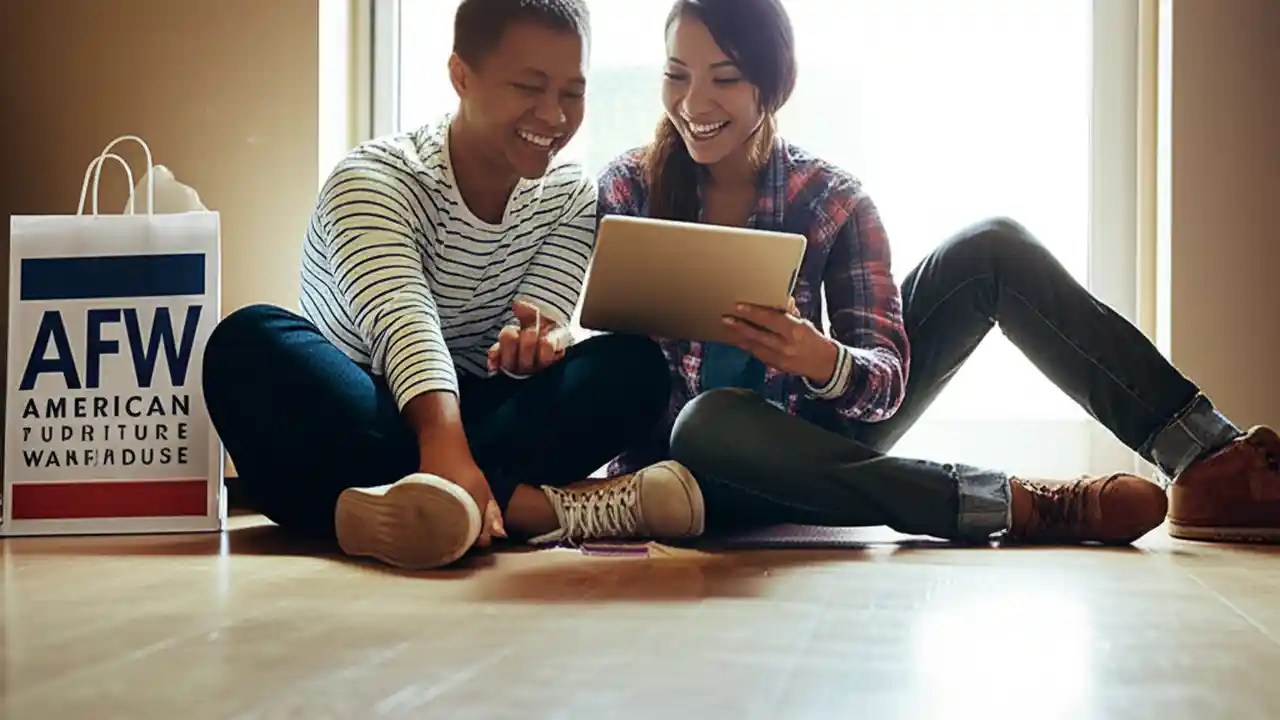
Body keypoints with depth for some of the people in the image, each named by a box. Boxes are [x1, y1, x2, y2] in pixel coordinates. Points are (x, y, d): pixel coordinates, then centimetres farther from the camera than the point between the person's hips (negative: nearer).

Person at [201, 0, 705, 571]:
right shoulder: (374, 181, -13)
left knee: (634, 364, -19)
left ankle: (426, 503, -41)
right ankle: (537, 507, -44)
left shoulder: (572, 197, 2)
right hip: (355, 426, -3)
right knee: (251, 341, -33)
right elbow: (404, 324, -32)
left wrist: (532, 344, -36)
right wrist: (447, 448, -50)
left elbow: (531, 337, -11)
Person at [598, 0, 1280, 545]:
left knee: (992, 247, -10)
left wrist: (825, 364, -34)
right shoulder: (622, 192, -7)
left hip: (814, 439, 3)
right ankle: (1019, 505, -33)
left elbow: (885, 380, -12)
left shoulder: (828, 197, -4)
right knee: (711, 420, -42)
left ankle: (1207, 460, -15)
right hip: (686, 460, -2)